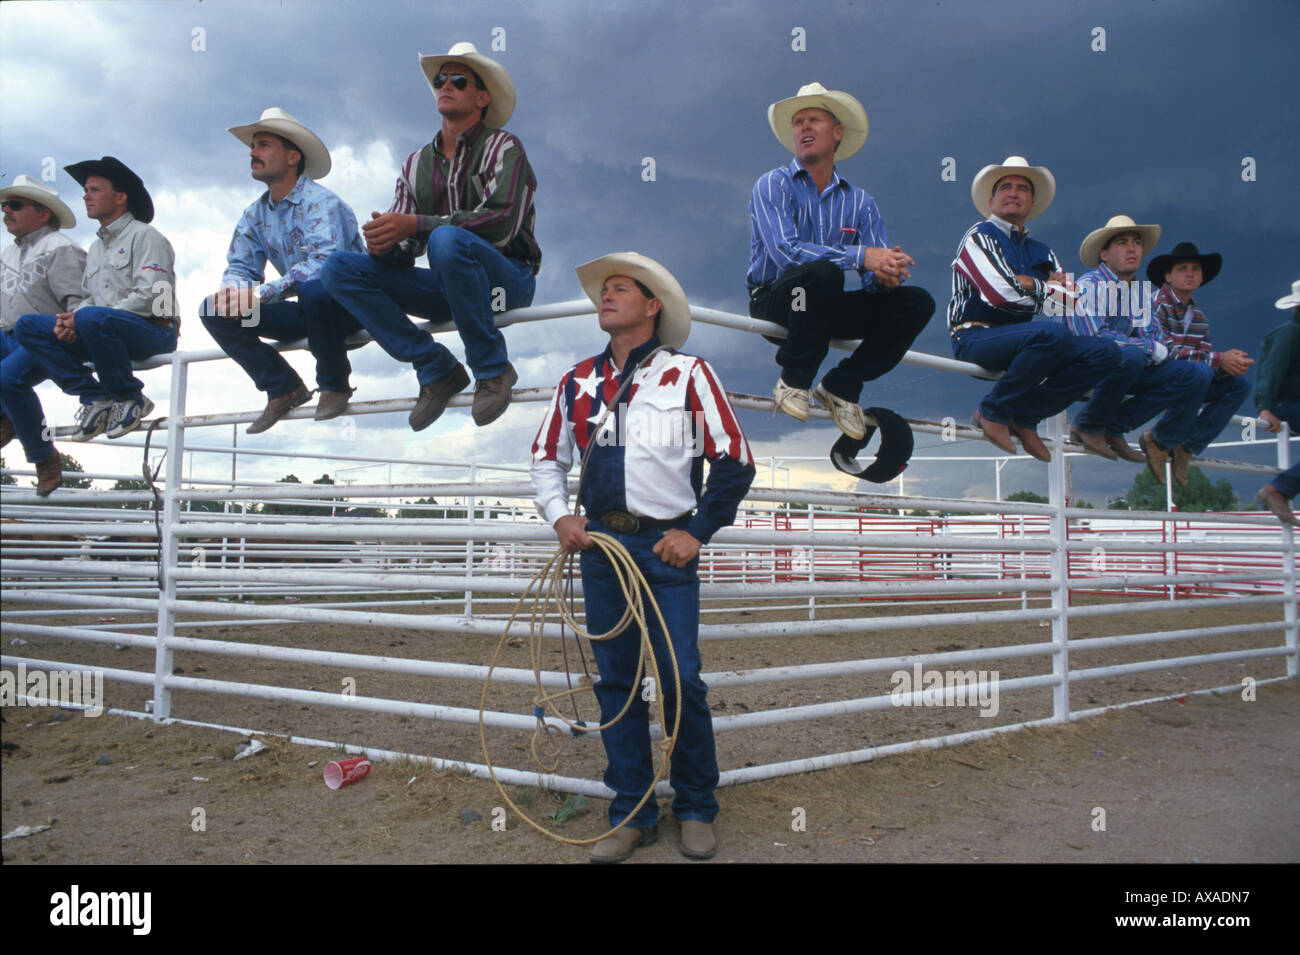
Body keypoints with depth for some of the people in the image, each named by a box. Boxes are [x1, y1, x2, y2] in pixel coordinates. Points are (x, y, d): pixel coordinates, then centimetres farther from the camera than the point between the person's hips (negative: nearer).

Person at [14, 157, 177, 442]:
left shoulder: (144, 235, -2)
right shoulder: (96, 248, 25)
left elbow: (150, 296, -16)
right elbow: (88, 298, 24)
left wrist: (81, 316, -17)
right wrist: (70, 319, -2)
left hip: (154, 332, -8)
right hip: (102, 331, 8)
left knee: (91, 317, -37)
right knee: (28, 325, -4)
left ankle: (130, 399, -18)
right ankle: (95, 398, -10)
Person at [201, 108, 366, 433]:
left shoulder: (320, 202, -16)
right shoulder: (255, 216, 9)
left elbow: (324, 263, -30)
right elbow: (239, 267, 7)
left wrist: (260, 293, -34)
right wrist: (231, 288, -19)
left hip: (345, 304, -7)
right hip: (306, 310, 7)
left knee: (313, 289, -40)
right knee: (215, 310, -7)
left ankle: (333, 384, -16)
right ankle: (284, 388, -2)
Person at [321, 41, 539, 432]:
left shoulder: (503, 147, -1)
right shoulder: (417, 164, 15)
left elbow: (501, 224, -19)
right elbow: (402, 251, 8)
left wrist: (415, 224, -24)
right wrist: (385, 243, -18)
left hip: (506, 278, -6)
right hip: (447, 284, 6)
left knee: (447, 240, -37)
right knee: (339, 268, -9)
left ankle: (492, 369, -20)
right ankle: (436, 369, -11)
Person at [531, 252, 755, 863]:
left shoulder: (689, 374, 0)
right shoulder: (578, 383, 12)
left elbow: (734, 461, 0)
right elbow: (547, 457, 22)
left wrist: (697, 531, -5)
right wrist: (559, 516, 6)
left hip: (668, 546, -4)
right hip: (600, 544, 4)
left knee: (680, 680, -6)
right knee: (615, 682, 7)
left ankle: (695, 811, 14)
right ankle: (632, 815, 19)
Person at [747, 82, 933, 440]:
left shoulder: (860, 202, 8)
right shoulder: (772, 185, -4)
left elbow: (879, 272, 0)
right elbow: (785, 251, -22)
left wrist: (886, 275, -26)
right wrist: (861, 256, -29)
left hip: (825, 309, 5)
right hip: (774, 303, -4)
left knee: (916, 302, -13)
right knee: (822, 271, -36)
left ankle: (841, 386, -3)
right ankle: (792, 382, -17)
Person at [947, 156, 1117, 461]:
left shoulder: (1041, 253, 21)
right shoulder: (979, 236, 0)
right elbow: (1002, 294, -16)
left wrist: (1029, 283, -8)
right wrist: (1046, 286, 2)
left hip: (1020, 341, 7)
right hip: (975, 337, -7)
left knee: (1106, 352, -10)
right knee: (1053, 332, -34)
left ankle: (1025, 415, -8)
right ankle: (993, 412, -15)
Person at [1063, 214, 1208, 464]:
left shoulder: (1141, 291, 13)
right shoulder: (1088, 286, -12)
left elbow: (1155, 335, 14)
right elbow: (1094, 337, -24)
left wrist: (1157, 347, -12)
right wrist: (1151, 348, -18)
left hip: (1128, 368, 8)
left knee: (1191, 378, -7)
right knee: (1131, 356, -37)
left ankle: (1114, 426, -11)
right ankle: (1089, 426, -17)